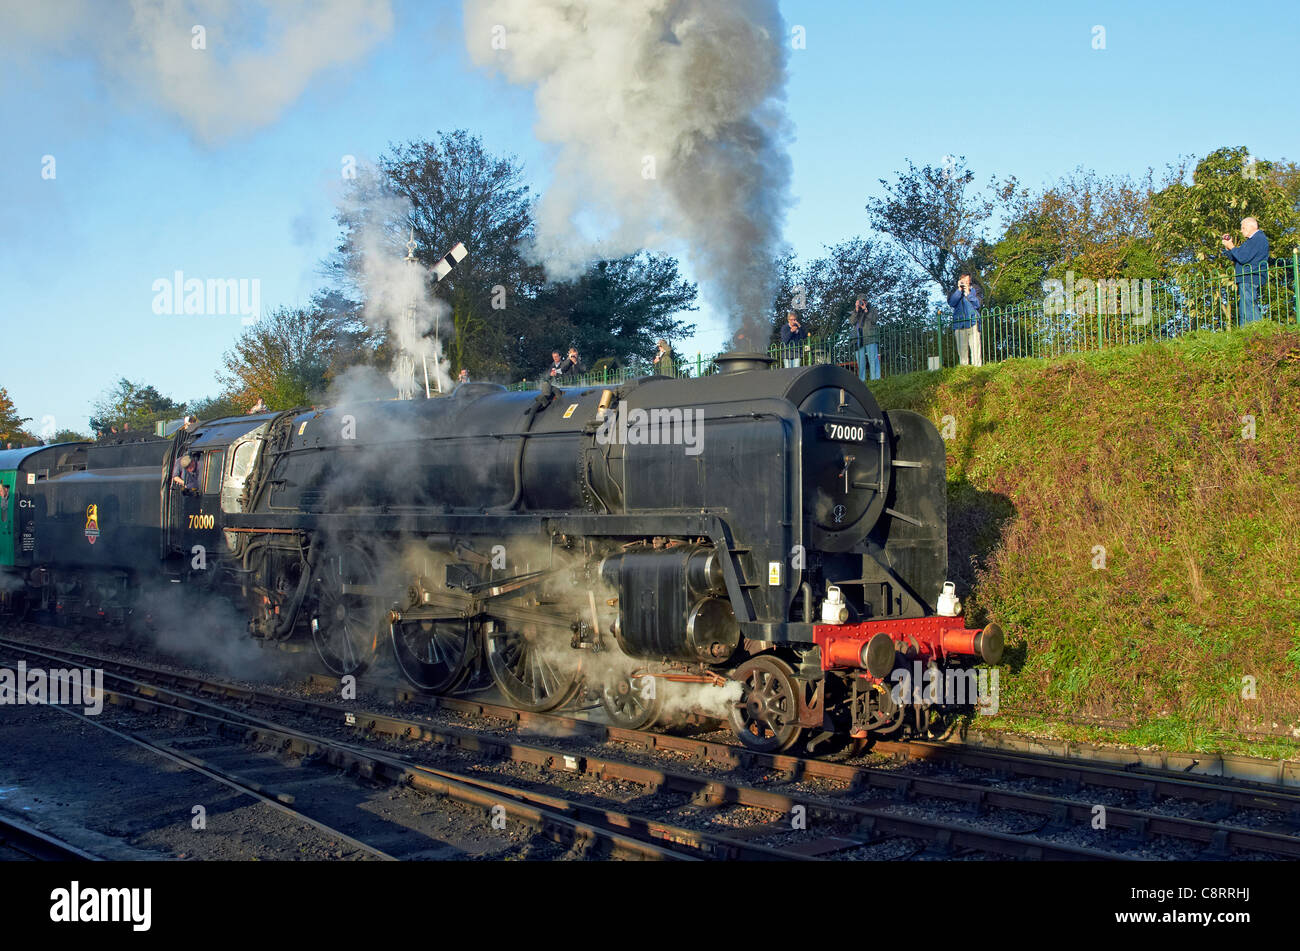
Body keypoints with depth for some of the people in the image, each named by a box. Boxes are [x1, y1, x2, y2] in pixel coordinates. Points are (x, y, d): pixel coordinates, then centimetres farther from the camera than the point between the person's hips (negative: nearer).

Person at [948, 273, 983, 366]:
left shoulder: (974, 290, 12)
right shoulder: (954, 291, 14)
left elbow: (977, 304, -1)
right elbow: (951, 303, -5)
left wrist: (968, 293, -8)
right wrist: (959, 290, -7)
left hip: (973, 323, -1)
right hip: (959, 323, 1)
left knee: (975, 346, -10)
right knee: (962, 348, -1)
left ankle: (977, 365, -9)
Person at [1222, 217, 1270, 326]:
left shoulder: (1259, 238, -7)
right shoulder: (1252, 240, 27)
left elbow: (1243, 258, -17)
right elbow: (1234, 258, 30)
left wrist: (1231, 247, -3)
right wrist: (1227, 247, 15)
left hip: (1250, 279, -11)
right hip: (1245, 280, 11)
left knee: (1248, 310, -17)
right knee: (1242, 311, 7)